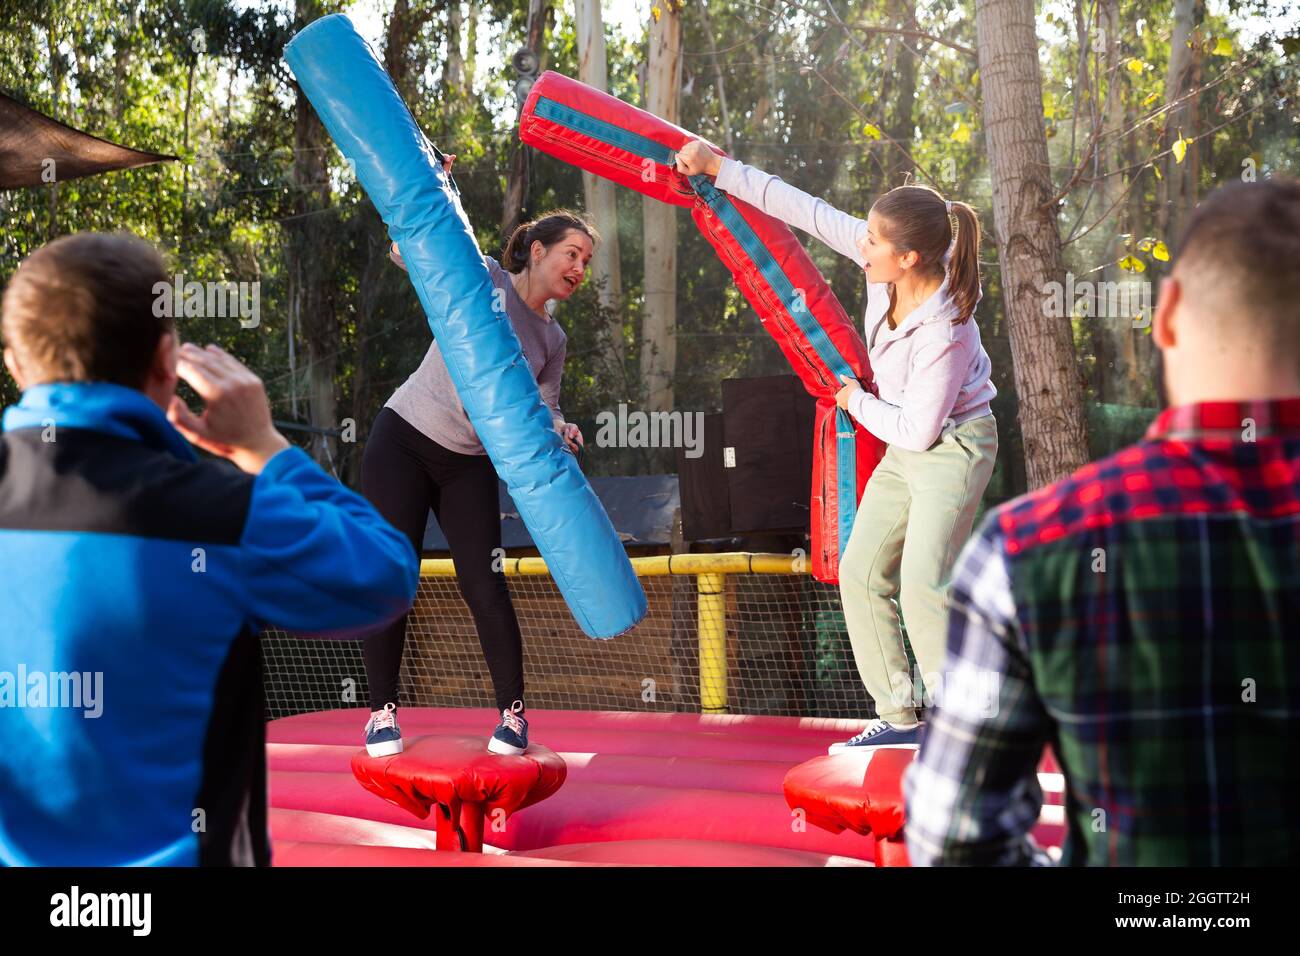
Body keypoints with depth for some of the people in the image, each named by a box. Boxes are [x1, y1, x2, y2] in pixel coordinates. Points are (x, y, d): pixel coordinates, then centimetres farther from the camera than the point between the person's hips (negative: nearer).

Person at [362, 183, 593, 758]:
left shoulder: (552, 340, 9)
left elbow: (541, 410, 8)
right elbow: (407, 251, -12)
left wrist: (557, 431, -14)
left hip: (470, 463, 4)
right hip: (403, 441, -4)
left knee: (484, 586, -4)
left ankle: (513, 713, 7)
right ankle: (382, 711, 10)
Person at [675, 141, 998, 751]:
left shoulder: (943, 331, -32)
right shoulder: (886, 263, -12)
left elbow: (918, 429, -24)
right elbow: (809, 212, -7)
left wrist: (856, 401, -8)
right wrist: (718, 168, -5)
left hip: (954, 446, -9)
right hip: (904, 449, 9)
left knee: (922, 585, -18)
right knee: (860, 572, 6)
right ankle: (899, 717, 14)